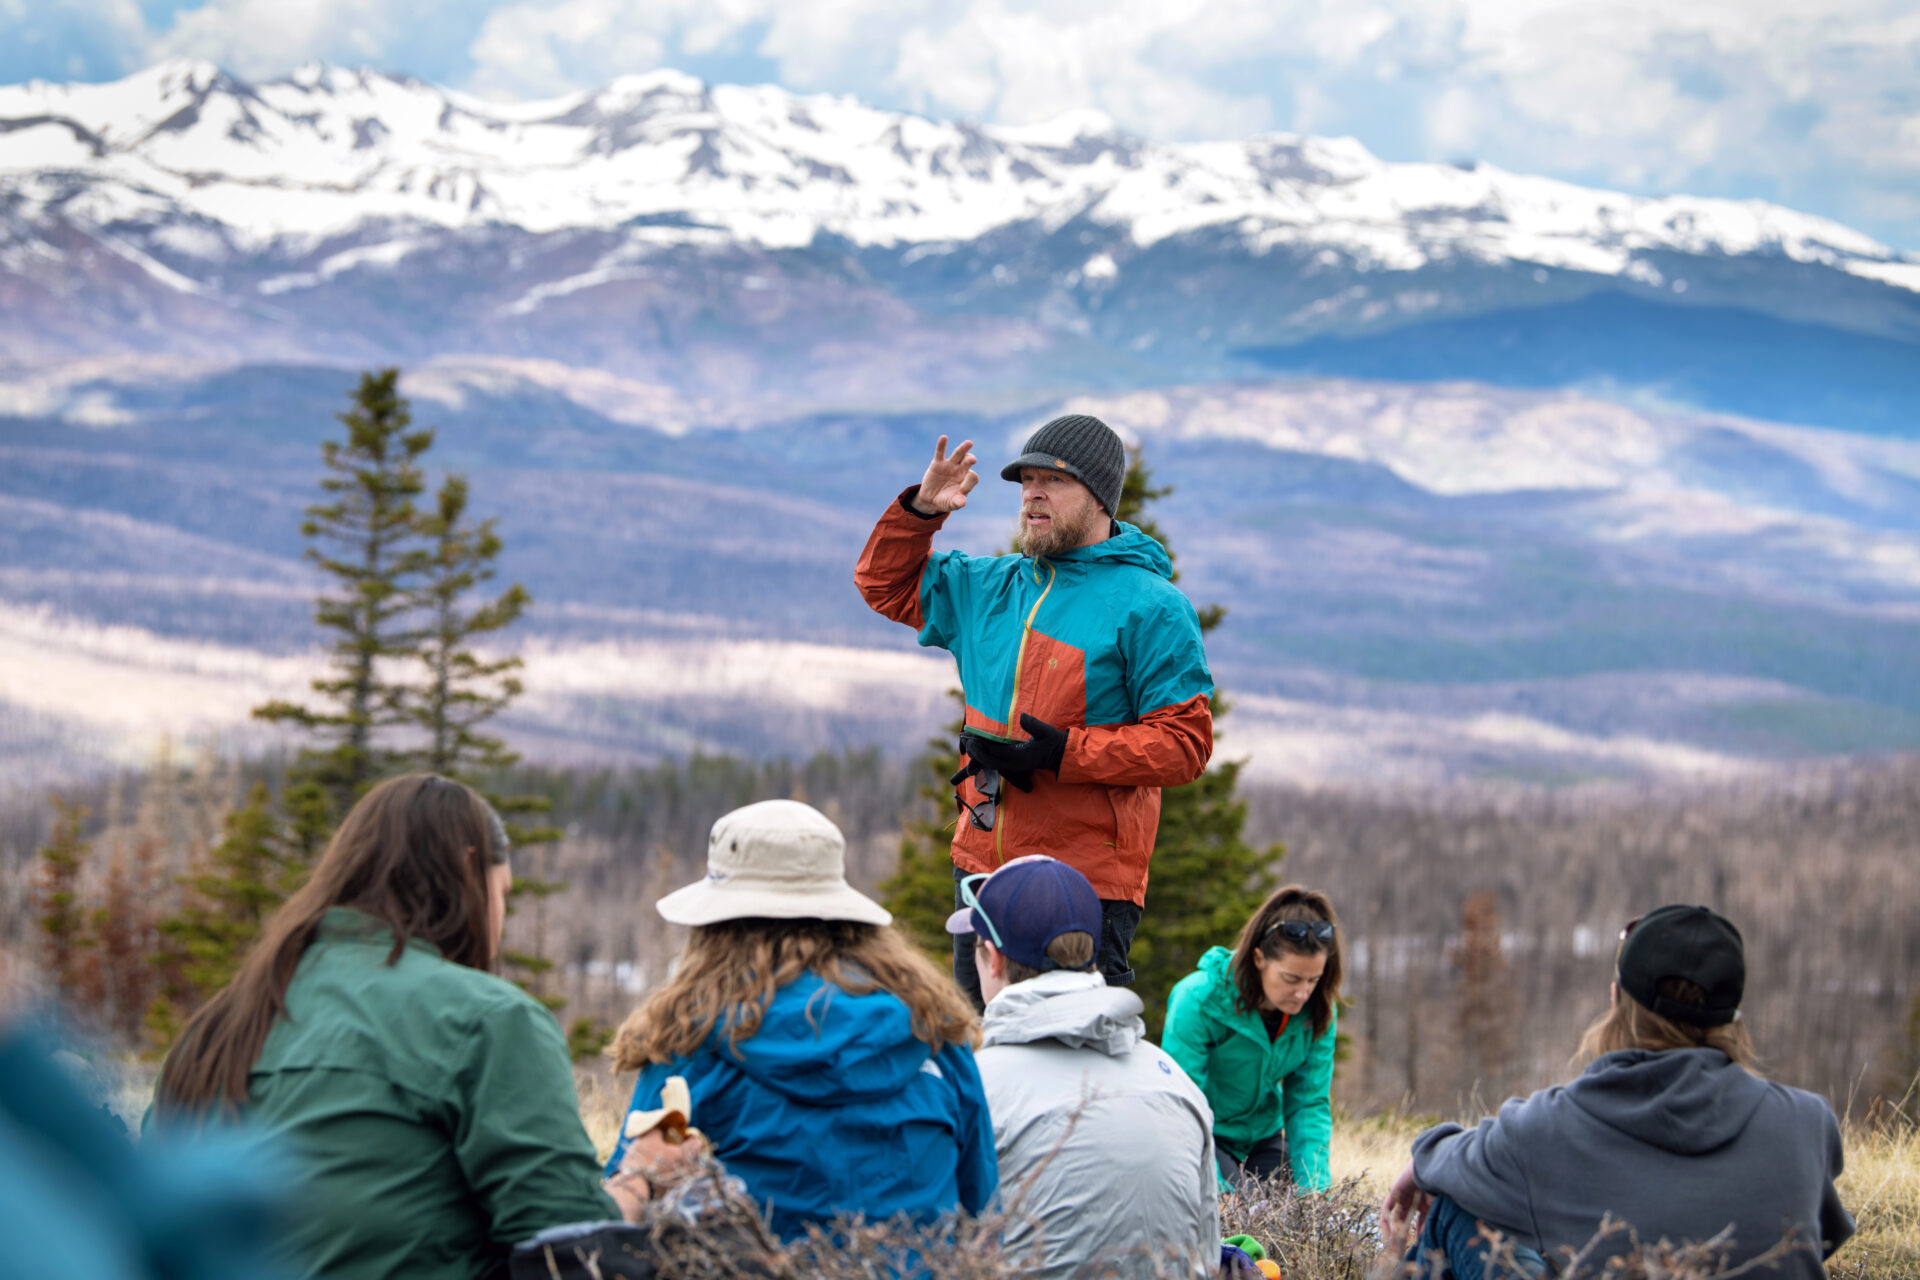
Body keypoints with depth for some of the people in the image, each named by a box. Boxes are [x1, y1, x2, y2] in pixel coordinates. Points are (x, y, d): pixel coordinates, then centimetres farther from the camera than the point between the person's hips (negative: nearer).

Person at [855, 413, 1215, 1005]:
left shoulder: (1150, 606, -7)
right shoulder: (993, 588, 14)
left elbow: (1185, 743, -12)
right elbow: (886, 583, 28)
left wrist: (1066, 753, -21)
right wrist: (921, 509, 10)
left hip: (1087, 885, -7)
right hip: (982, 866, 7)